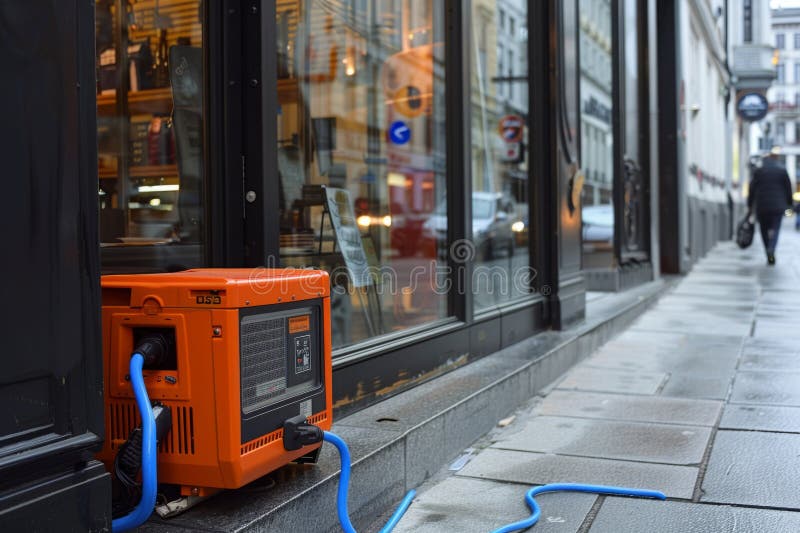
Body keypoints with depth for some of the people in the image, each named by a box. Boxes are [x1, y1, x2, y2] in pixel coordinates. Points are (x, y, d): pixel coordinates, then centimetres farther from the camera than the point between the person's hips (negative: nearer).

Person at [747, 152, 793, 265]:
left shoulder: (758, 171, 3)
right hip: (778, 206, -1)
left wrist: (750, 205, 10)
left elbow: (752, 189, 3)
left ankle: (769, 257, 9)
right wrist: (789, 204, 13)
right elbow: (788, 187, 4)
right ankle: (771, 249, -29)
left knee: (764, 231, 9)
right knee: (775, 229, -2)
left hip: (761, 206, 1)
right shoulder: (782, 170, 2)